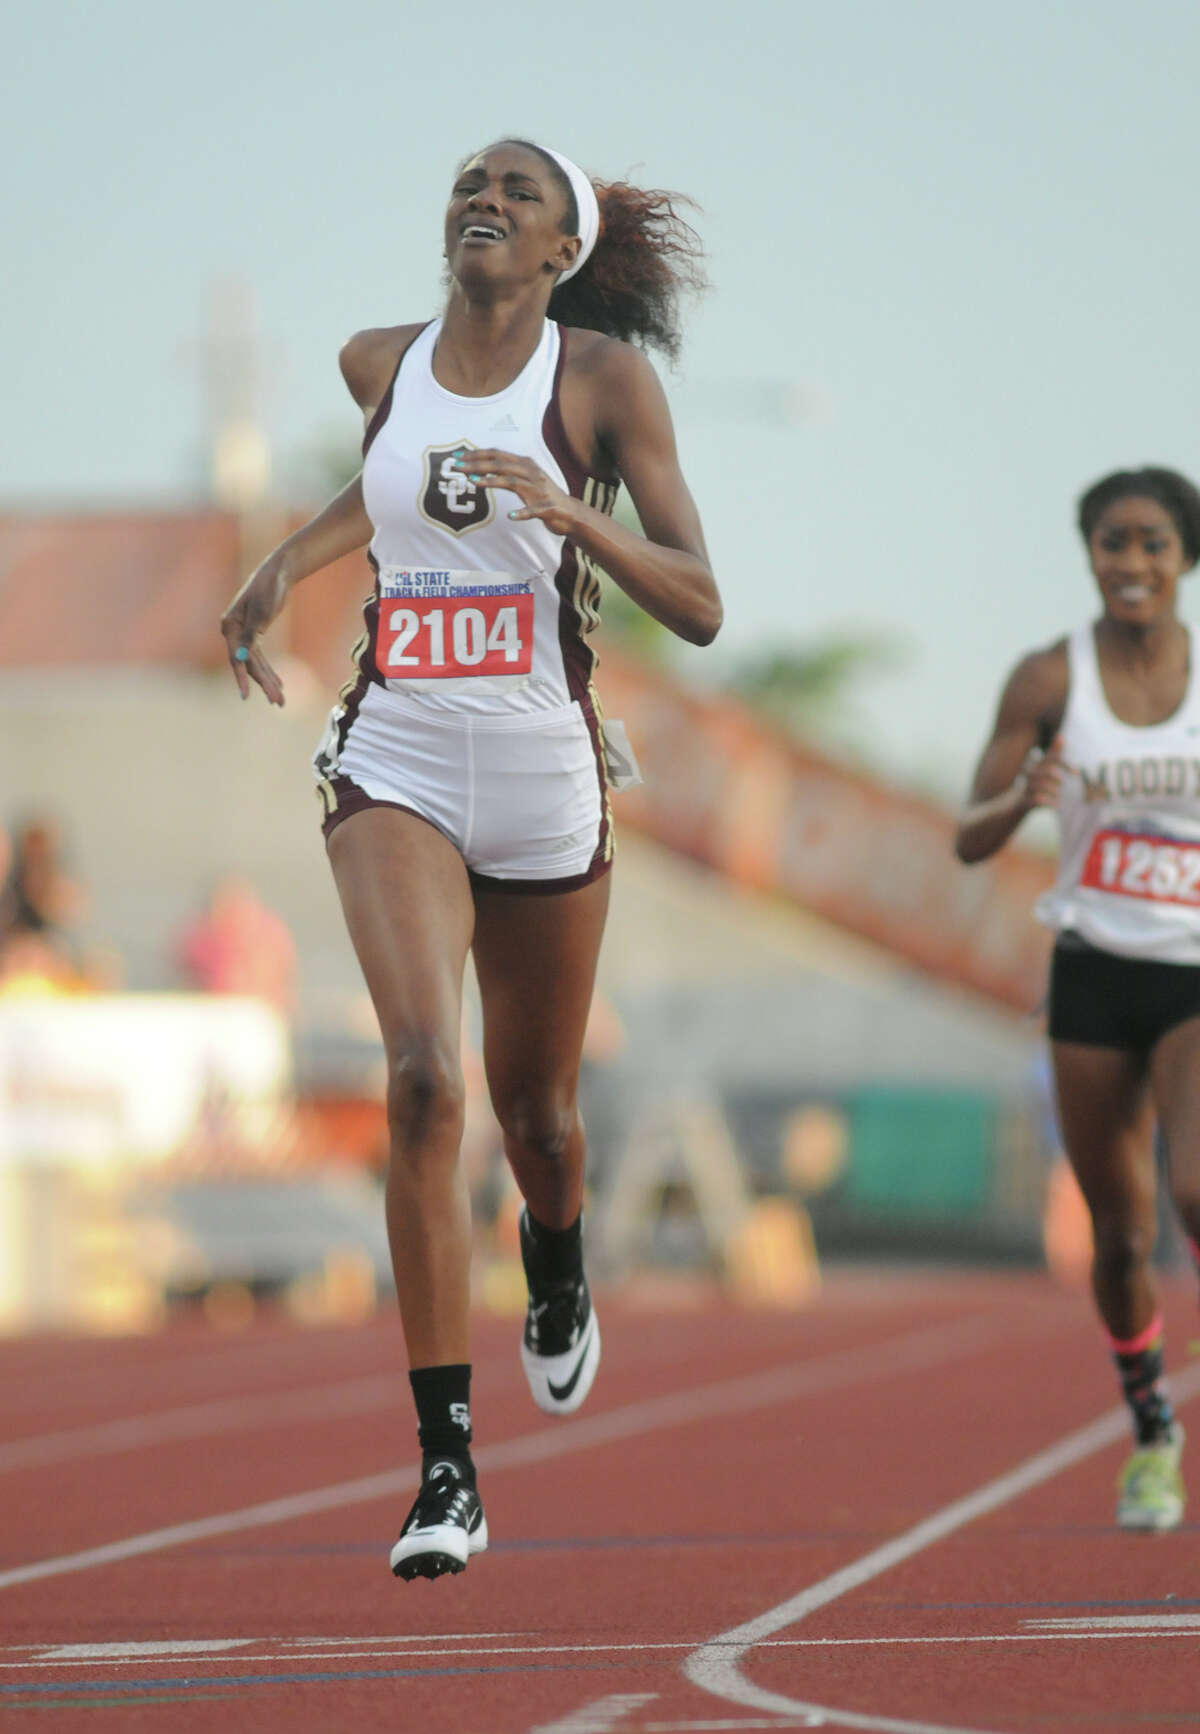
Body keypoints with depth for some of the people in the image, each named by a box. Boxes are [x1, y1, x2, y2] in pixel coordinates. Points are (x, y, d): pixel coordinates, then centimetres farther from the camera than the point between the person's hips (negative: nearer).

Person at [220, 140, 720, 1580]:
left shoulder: (602, 375, -5)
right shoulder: (382, 366, 5)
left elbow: (699, 608, -8)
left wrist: (570, 514, -23)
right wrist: (285, 566, 18)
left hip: (545, 771, -1)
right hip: (395, 762, 1)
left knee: (533, 1107, 14)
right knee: (422, 1077, -20)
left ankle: (558, 1277, 54)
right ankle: (447, 1465, -20)